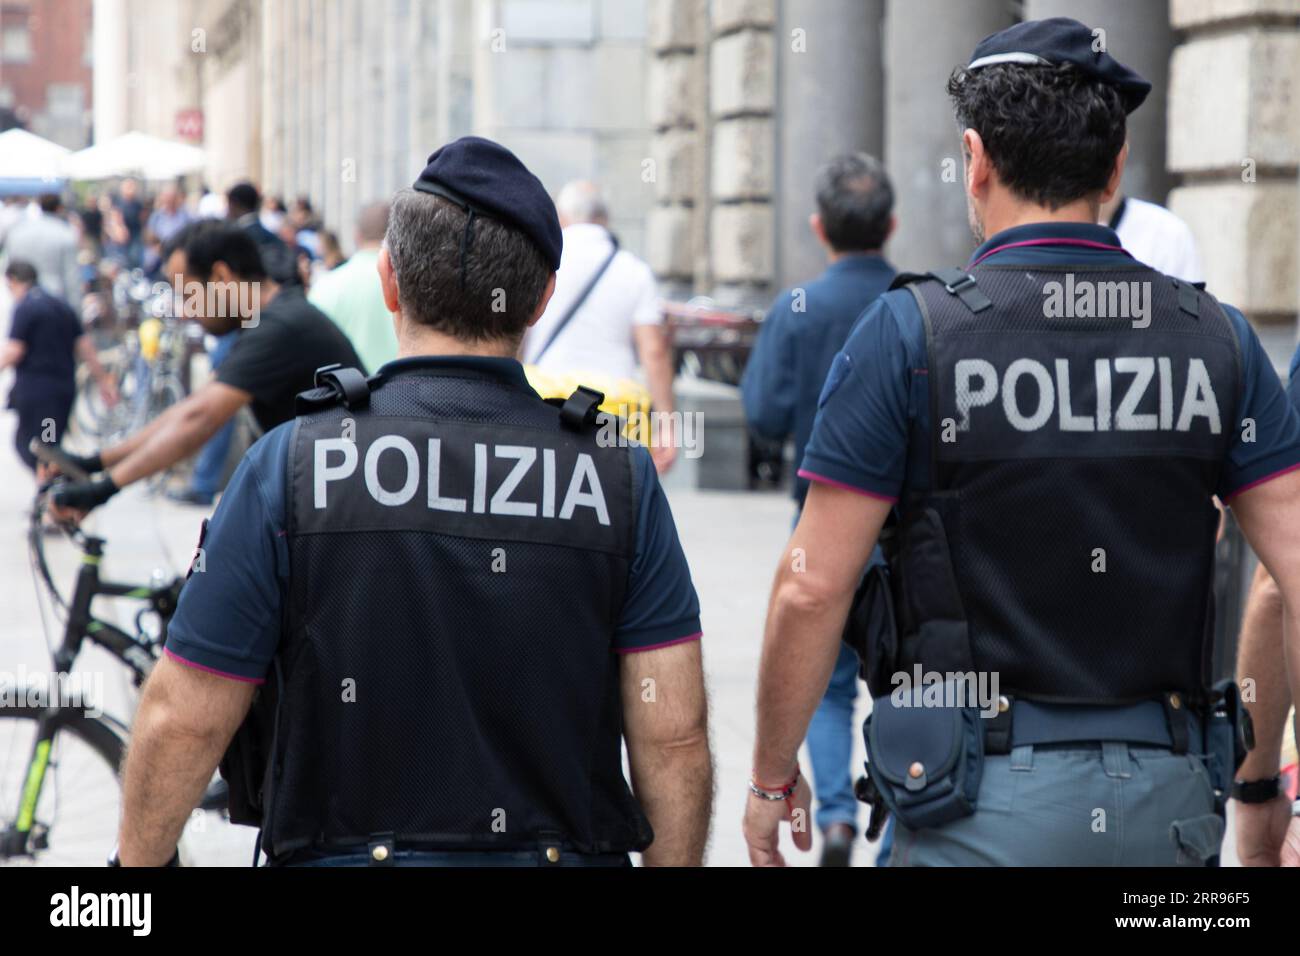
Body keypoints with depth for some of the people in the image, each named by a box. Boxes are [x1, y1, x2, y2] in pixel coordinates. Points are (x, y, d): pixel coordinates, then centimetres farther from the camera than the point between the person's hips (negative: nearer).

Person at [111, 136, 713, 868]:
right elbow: (674, 738, -4)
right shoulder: (621, 478, -2)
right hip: (566, 851, 2)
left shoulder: (293, 466, -7)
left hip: (346, 851, -1)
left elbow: (182, 723, -4)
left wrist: (137, 865, 10)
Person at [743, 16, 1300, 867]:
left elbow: (814, 587, -8)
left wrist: (772, 774, 5)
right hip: (1168, 795, 4)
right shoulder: (1216, 338, 2)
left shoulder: (913, 332, -8)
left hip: (988, 800, -3)